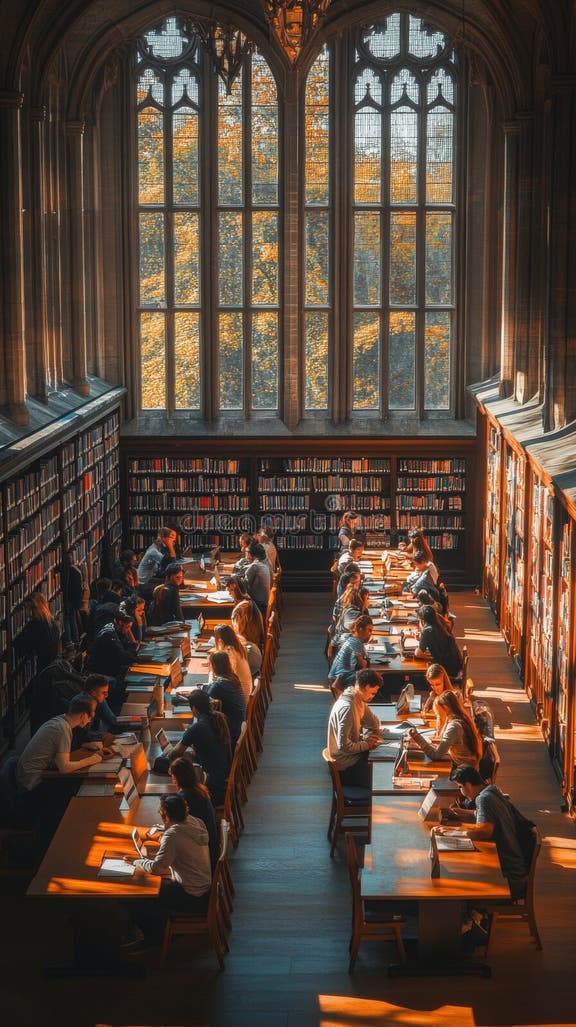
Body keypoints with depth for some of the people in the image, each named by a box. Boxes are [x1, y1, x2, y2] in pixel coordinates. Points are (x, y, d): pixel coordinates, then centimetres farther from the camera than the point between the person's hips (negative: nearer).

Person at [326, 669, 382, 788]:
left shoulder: (359, 700, 0)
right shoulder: (347, 708, -28)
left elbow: (373, 722, 15)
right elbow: (344, 746, -30)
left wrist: (369, 739, -3)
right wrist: (366, 745, -17)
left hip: (355, 752, 9)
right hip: (347, 766, -9)